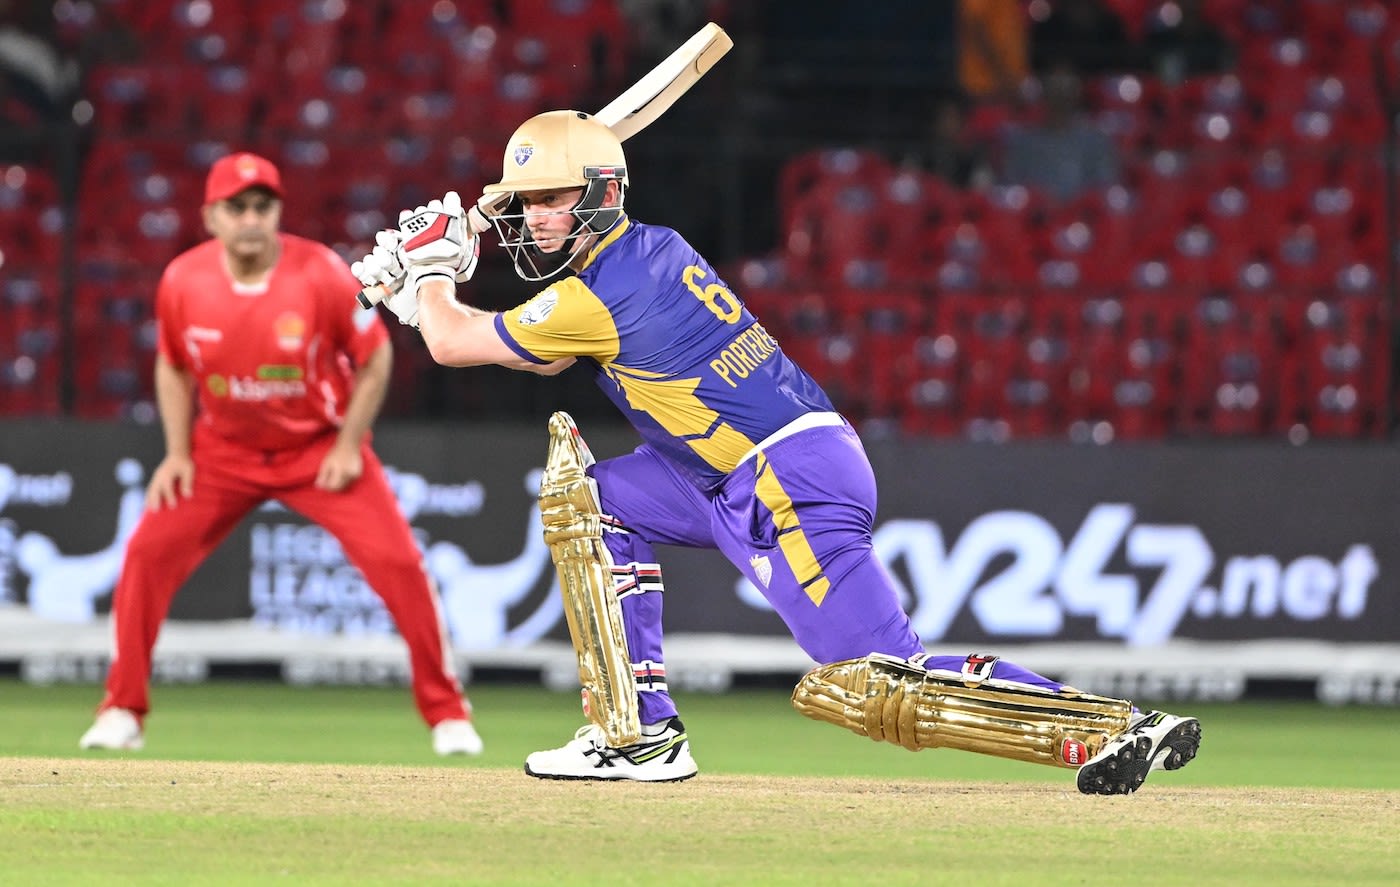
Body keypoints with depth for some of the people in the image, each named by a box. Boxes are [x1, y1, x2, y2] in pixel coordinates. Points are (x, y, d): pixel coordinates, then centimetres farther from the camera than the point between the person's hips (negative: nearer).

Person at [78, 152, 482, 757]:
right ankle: (121, 713, 2)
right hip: (223, 451, 2)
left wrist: (349, 447, -12)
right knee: (148, 553, -12)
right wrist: (177, 452, -4)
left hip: (321, 449, -2)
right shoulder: (182, 281, -14)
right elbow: (174, 366, 5)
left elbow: (375, 356, -8)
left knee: (397, 563, -13)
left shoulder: (322, 275, -21)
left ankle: (447, 714, 2)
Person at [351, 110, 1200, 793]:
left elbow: (455, 343, 0)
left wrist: (431, 265, 18)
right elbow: (551, 354, 28)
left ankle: (1114, 723, -21)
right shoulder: (652, 248, 14)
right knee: (598, 501, 17)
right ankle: (644, 733, 13)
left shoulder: (599, 294, -13)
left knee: (881, 684, -17)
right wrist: (431, 281, 22)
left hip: (795, 486, -10)